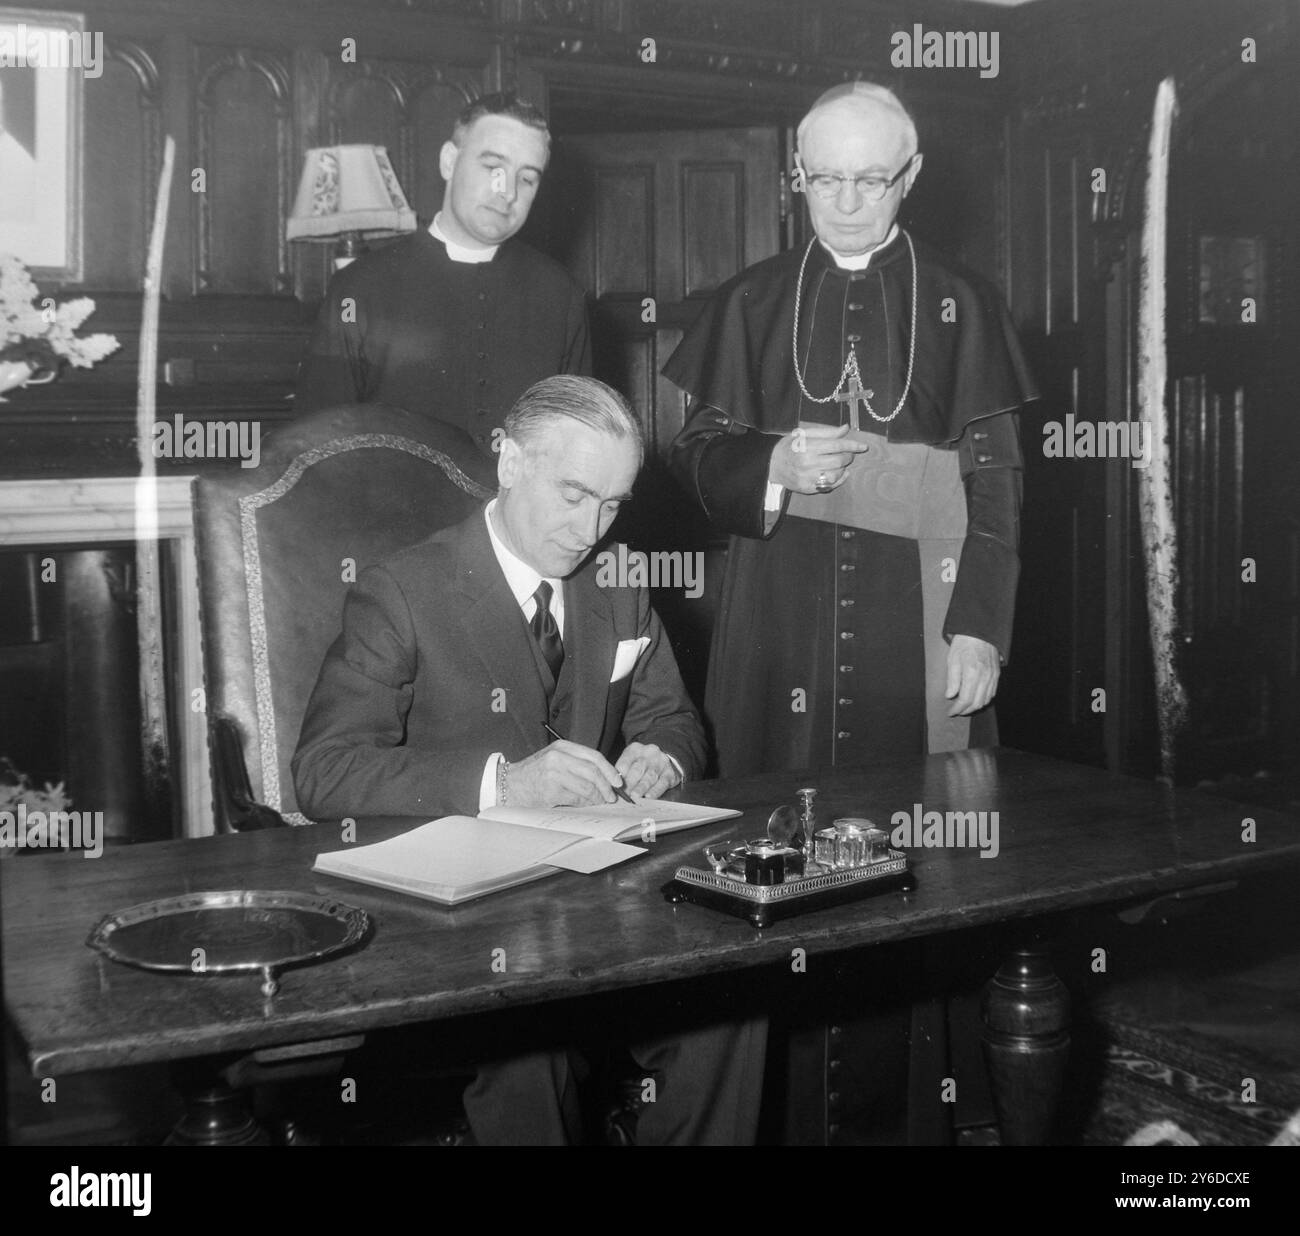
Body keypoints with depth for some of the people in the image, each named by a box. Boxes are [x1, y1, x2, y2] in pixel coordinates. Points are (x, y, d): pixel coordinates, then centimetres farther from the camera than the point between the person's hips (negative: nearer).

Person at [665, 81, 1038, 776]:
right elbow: (693, 449, 9)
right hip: (776, 611, 1)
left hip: (916, 614, -1)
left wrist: (978, 629, -8)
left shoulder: (960, 306, 4)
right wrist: (773, 466, -12)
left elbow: (994, 477, 0)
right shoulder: (751, 302, 8)